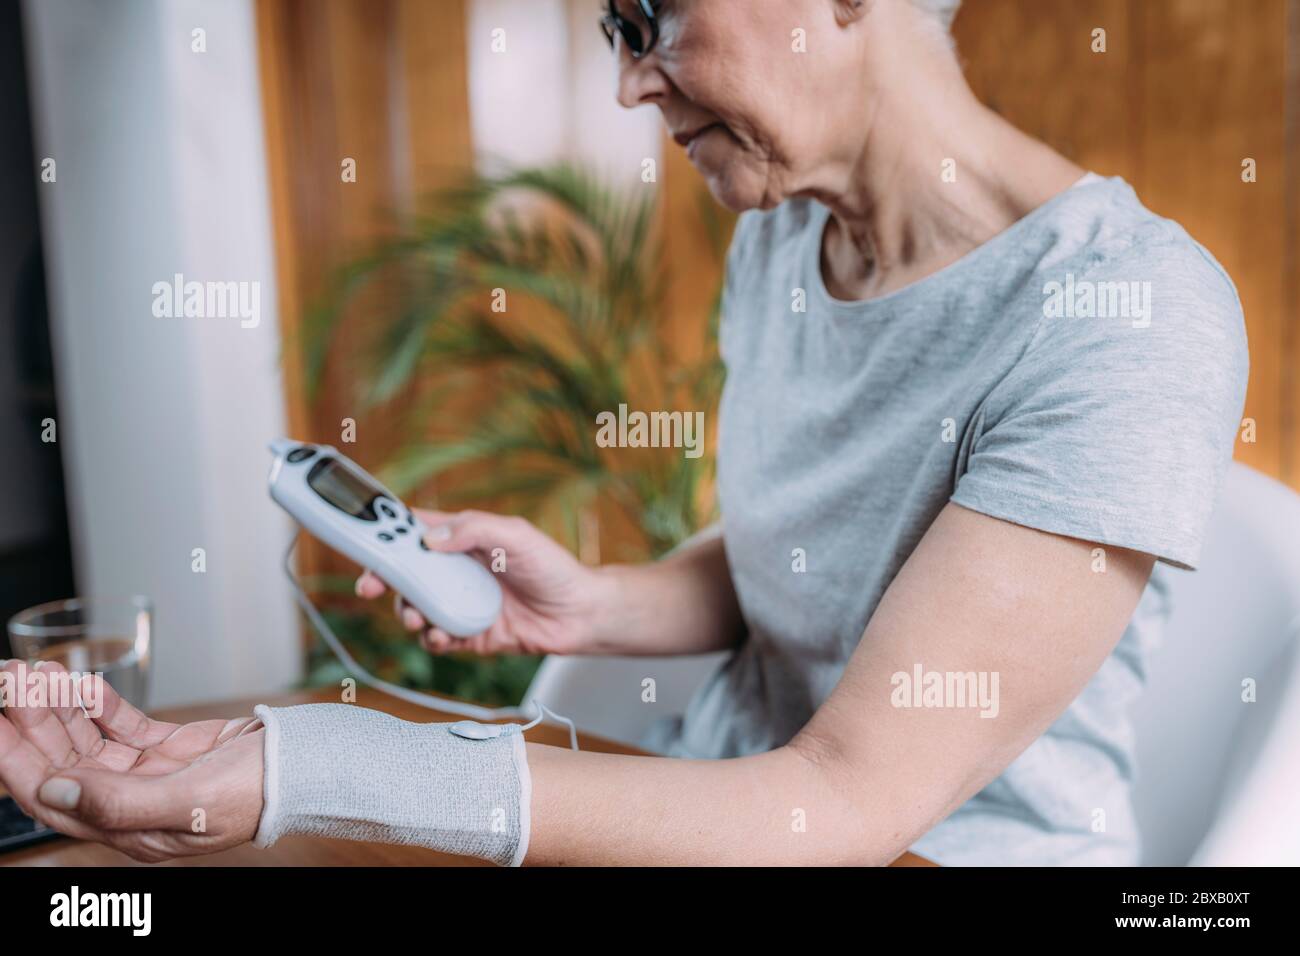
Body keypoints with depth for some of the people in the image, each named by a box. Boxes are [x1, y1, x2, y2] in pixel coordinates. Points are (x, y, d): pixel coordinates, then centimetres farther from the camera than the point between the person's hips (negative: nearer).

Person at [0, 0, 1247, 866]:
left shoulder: (1130, 312, -24)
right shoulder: (777, 240, 0)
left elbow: (850, 795, -26)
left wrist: (304, 777, -32)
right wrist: (593, 606, -11)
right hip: (727, 808, 6)